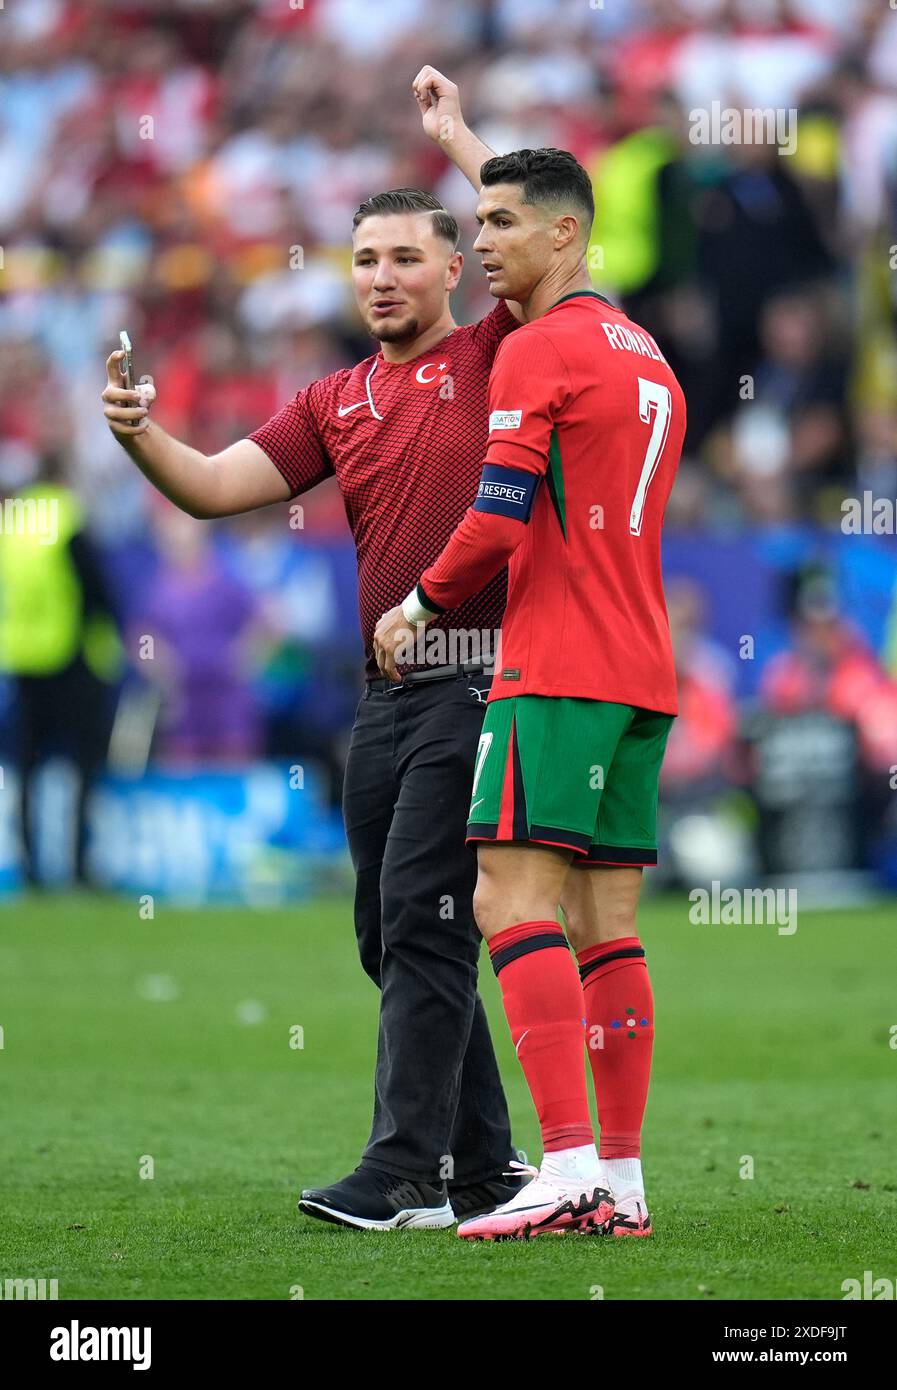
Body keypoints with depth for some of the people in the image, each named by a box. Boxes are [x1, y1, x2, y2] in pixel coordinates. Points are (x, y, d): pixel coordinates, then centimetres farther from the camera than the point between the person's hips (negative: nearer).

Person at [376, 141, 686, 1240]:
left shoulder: (539, 350, -8)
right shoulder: (646, 355, 20)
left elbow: (495, 520, -14)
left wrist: (417, 607, 0)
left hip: (557, 672, -9)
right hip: (641, 671, 9)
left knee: (513, 897, -12)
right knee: (605, 922, 7)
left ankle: (568, 1167, -21)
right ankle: (621, 1183, 4)